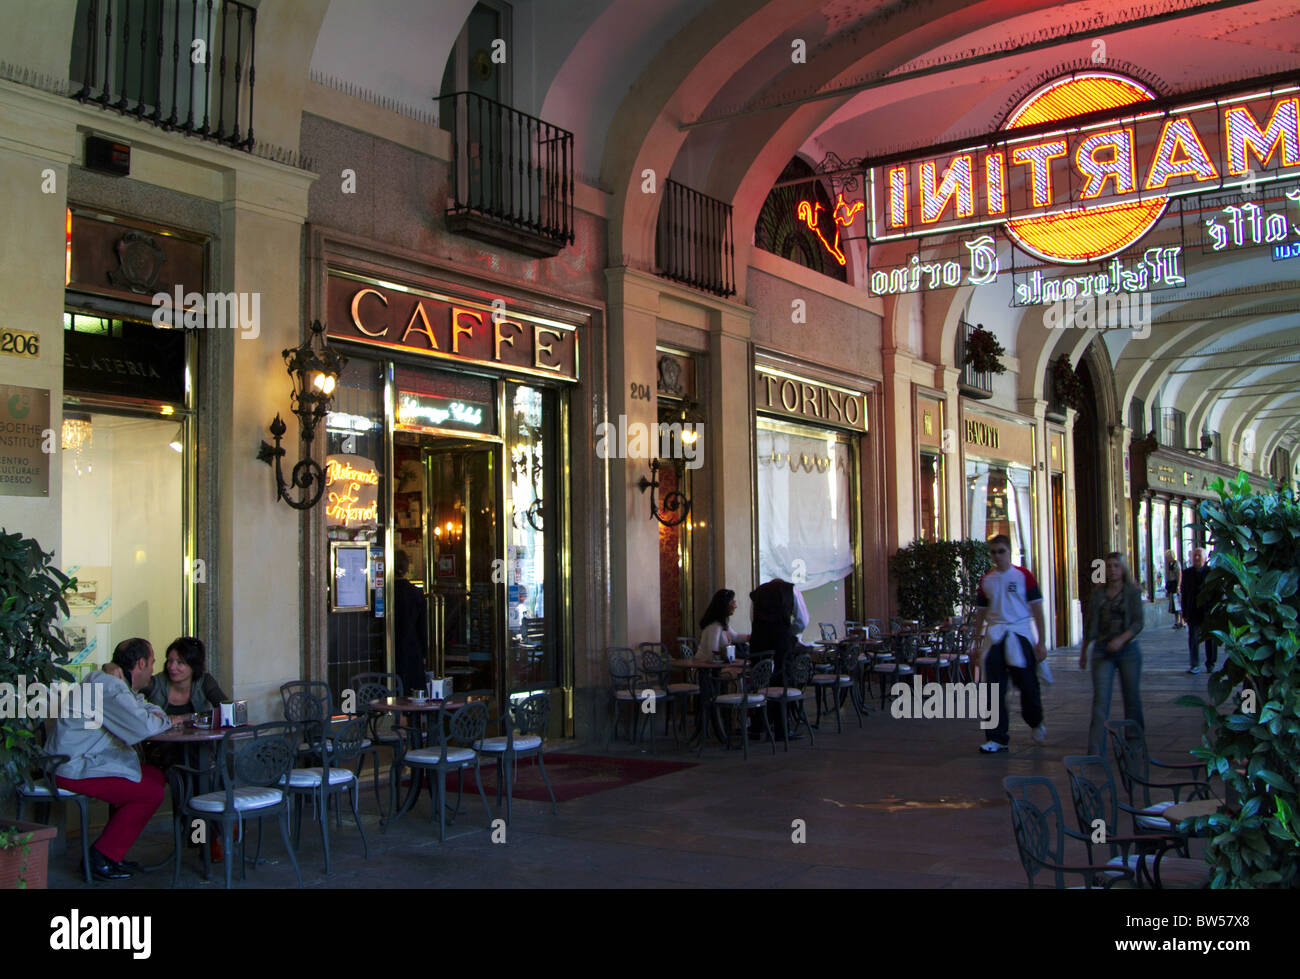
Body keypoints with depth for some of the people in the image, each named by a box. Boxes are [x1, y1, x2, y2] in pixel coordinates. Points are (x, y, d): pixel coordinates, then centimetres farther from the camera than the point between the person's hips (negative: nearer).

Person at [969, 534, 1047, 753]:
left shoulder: (1023, 576, -2)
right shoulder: (986, 580, 9)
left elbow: (1037, 609, -3)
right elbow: (981, 613, 14)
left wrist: (1041, 642, -7)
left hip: (1020, 635, -3)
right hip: (994, 637, 3)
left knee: (1028, 684, 4)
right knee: (994, 688, 0)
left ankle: (1036, 723, 33)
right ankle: (998, 738, 6)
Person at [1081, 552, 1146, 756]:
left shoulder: (1133, 592, 0)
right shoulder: (1098, 594, 8)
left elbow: (1138, 623, -8)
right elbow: (1090, 625, 15)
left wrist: (1121, 639, -23)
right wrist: (1083, 651, 17)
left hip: (1128, 649, -1)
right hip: (1102, 651, 1)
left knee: (1131, 696, 9)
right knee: (1100, 699, -9)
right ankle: (1095, 750, -14)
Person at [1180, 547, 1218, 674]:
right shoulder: (1187, 573, 6)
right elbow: (1183, 593, 6)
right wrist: (1184, 613, 2)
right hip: (1193, 612, 1)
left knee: (1210, 639, 7)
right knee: (1193, 639, -1)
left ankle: (1210, 664, 20)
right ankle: (1194, 665, 3)